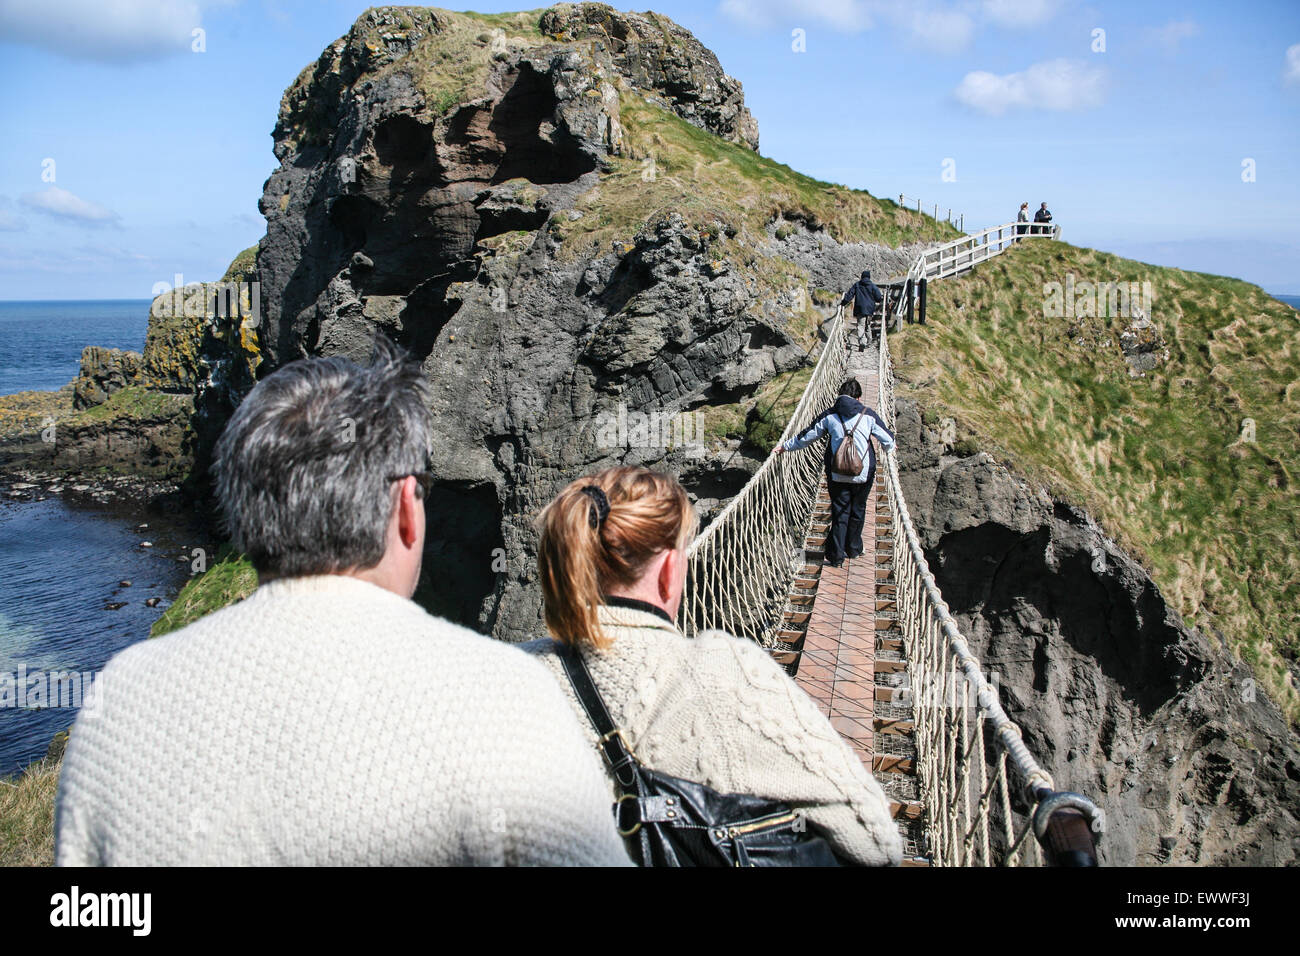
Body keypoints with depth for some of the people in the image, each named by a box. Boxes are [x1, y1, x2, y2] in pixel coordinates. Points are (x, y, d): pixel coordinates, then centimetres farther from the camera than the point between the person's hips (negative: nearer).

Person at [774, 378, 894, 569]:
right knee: (857, 511, 18)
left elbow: (807, 436, 7)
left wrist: (786, 447, 22)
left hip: (837, 474, 0)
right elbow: (887, 439, 6)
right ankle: (853, 549, 31)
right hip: (863, 474, 0)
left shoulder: (829, 415, -1)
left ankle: (836, 556, 4)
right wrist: (889, 447, 30)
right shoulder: (868, 414, -3)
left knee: (840, 512, 6)